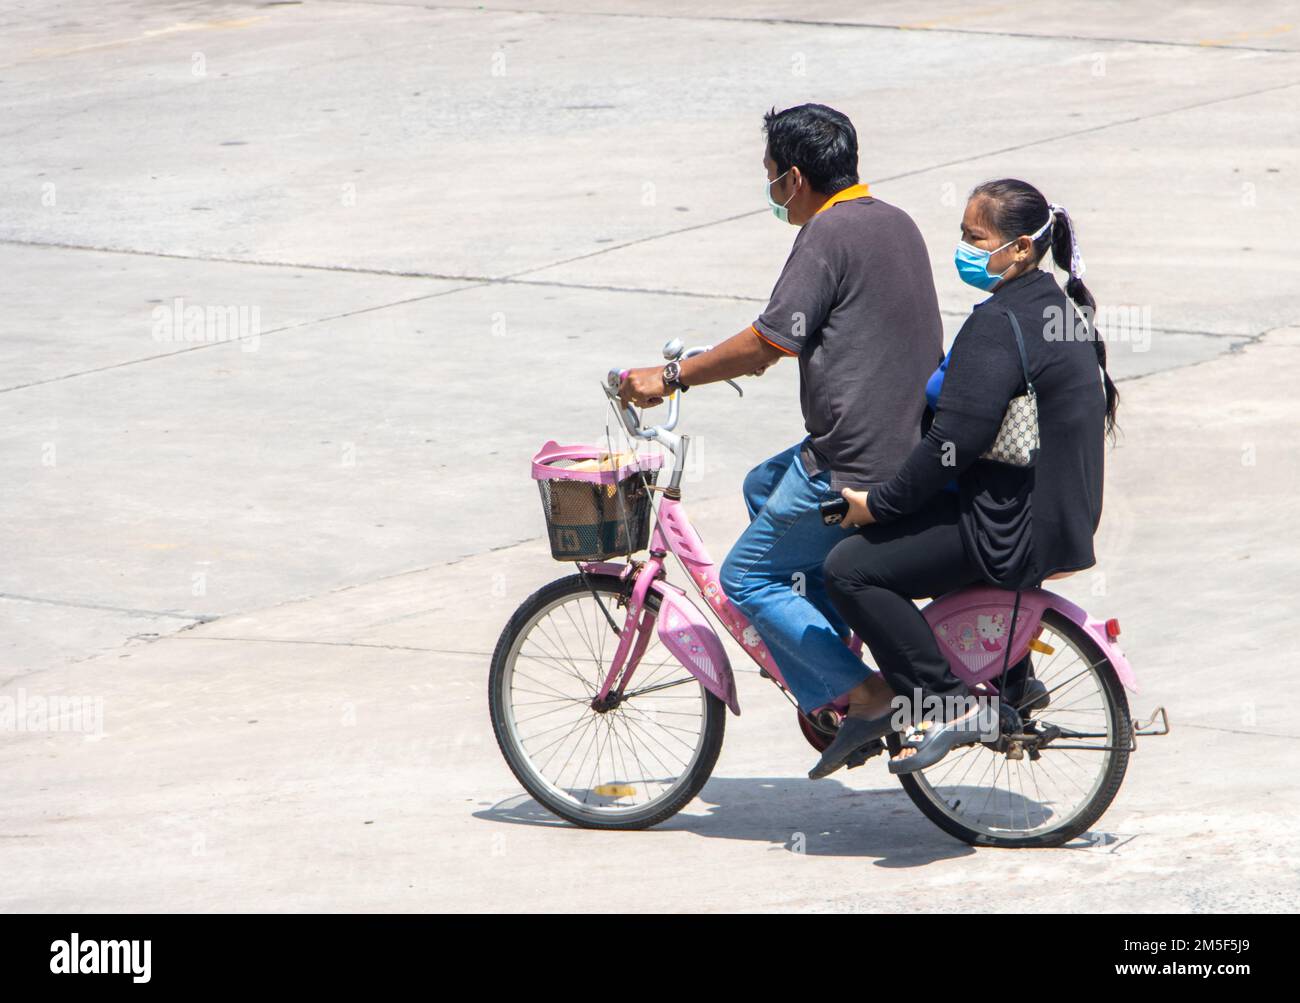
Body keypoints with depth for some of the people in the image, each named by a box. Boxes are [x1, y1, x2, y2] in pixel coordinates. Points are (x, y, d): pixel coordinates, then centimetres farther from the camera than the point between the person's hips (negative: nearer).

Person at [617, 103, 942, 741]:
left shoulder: (829, 234, -15)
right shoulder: (895, 222, 13)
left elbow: (765, 345, -19)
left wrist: (670, 377, -10)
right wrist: (751, 355, 31)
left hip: (855, 469, -10)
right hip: (910, 444, 10)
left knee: (747, 578, 4)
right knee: (763, 487, 30)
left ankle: (858, 693, -3)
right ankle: (831, 640, 25)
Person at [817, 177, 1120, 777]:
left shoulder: (999, 323, -20)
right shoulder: (1053, 306, 12)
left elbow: (957, 439, -25)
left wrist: (881, 502, -17)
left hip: (1015, 530, -11)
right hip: (1058, 514, 11)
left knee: (850, 568, -14)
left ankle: (947, 702, -13)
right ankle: (1015, 680, 32)